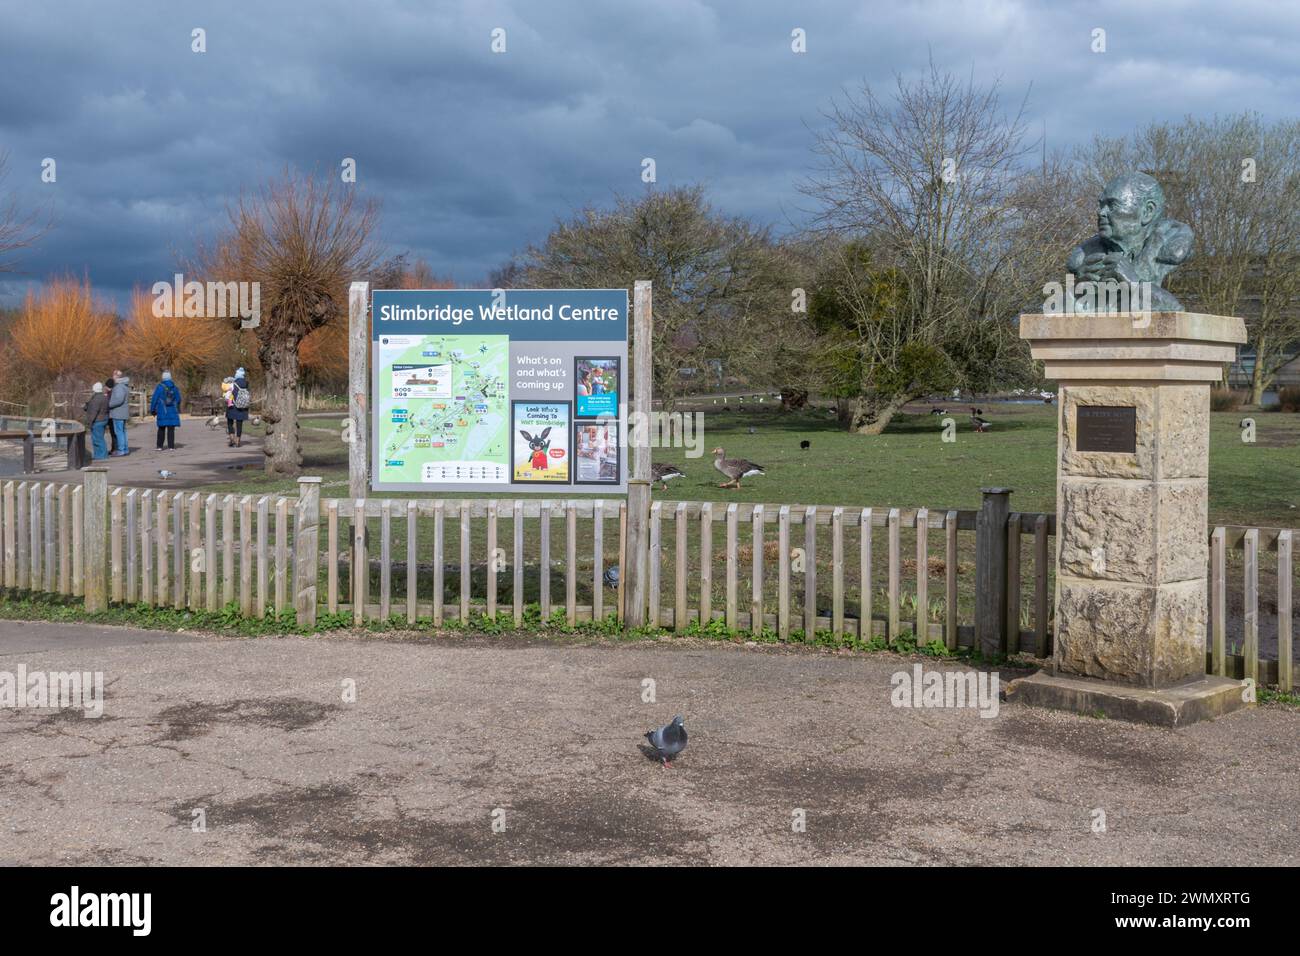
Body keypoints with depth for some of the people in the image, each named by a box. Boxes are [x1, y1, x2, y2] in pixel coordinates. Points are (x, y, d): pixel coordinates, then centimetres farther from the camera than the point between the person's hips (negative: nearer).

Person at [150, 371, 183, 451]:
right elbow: (178, 400, 11)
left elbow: (154, 400, -5)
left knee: (161, 429, 10)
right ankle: (171, 446, -3)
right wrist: (177, 410, 27)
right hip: (172, 411, 1)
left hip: (162, 411, -1)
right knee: (171, 429, 2)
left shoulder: (160, 387, -6)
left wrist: (152, 410, 5)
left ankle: (159, 446, 10)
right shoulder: (174, 387, 3)